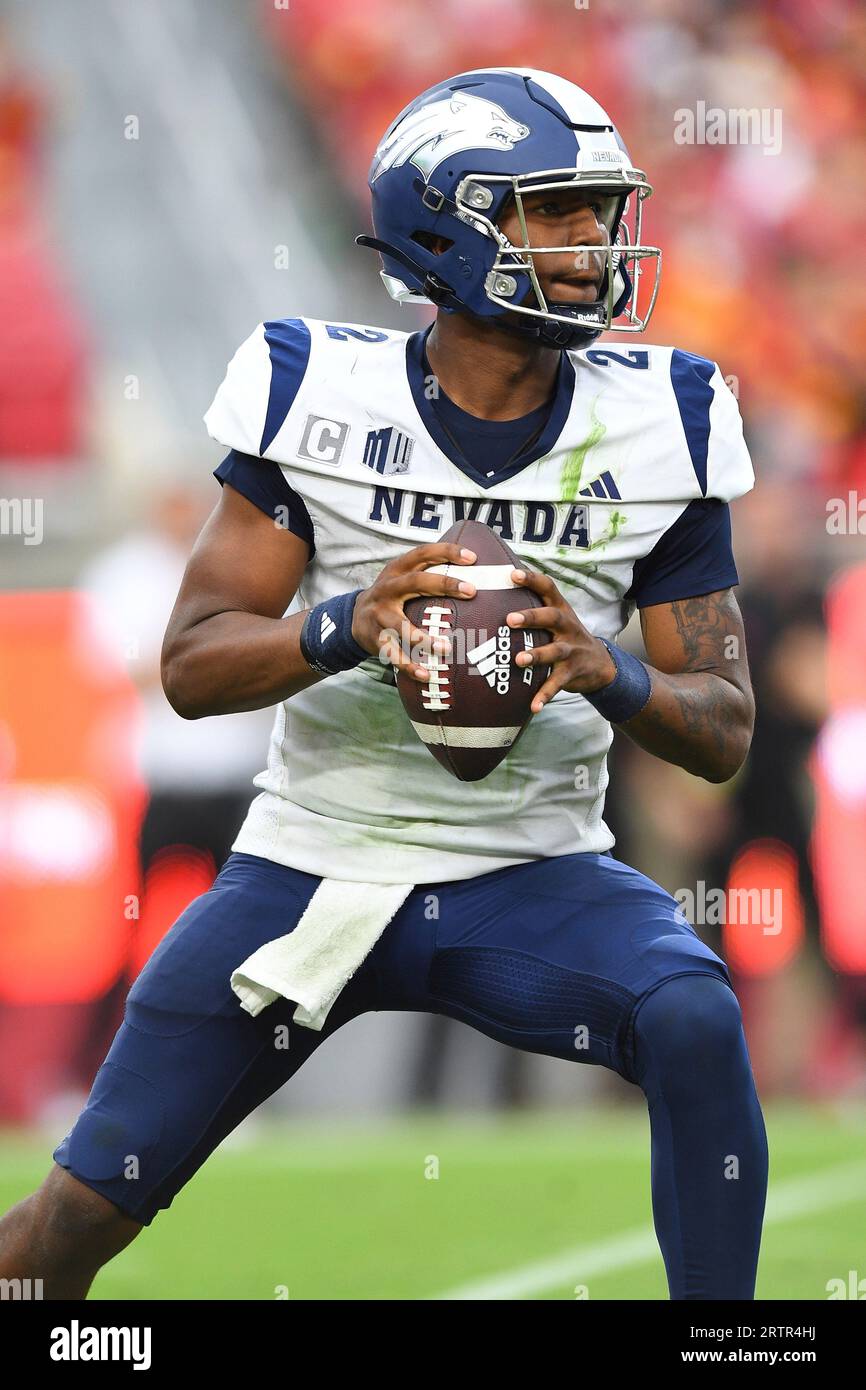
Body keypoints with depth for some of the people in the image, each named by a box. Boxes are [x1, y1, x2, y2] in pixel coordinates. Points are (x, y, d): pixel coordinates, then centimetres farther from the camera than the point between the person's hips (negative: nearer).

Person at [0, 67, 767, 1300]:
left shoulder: (656, 427, -3)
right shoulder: (319, 397, -7)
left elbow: (724, 731, -2)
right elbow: (193, 666, -9)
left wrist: (609, 673, -24)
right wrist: (348, 627, -28)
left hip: (532, 876, 1)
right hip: (312, 866, 0)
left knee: (698, 1023, -29)